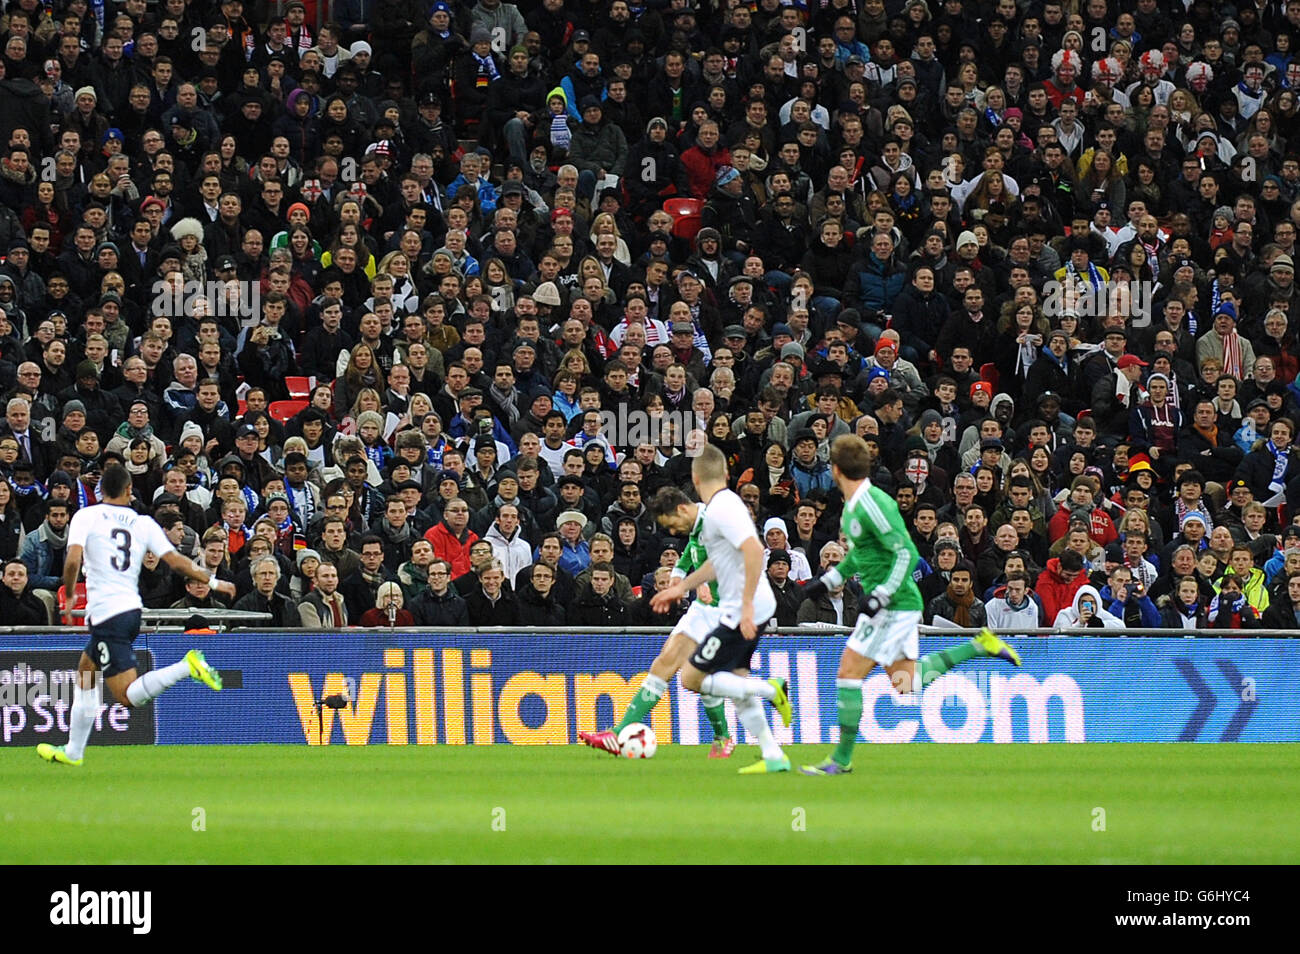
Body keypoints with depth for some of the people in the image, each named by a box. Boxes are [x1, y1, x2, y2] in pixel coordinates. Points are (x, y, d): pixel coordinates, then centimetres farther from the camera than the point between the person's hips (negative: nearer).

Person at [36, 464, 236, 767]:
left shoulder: (86, 516, -2)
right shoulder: (143, 524, 9)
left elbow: (73, 561, -14)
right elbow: (175, 561, 3)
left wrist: (70, 595, 4)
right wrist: (212, 581, 15)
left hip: (106, 614, -7)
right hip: (132, 608, 7)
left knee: (129, 696, -10)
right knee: (85, 675, 23)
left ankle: (188, 666, -28)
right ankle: (73, 751, 28)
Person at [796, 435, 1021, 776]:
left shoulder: (874, 505, -20)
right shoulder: (852, 506, 10)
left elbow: (908, 554, -22)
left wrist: (881, 594, -26)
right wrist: (827, 580, 21)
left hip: (895, 605, -10)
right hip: (901, 605, 10)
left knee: (849, 673, -8)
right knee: (905, 682, 15)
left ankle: (842, 758, -3)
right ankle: (978, 646, 21)